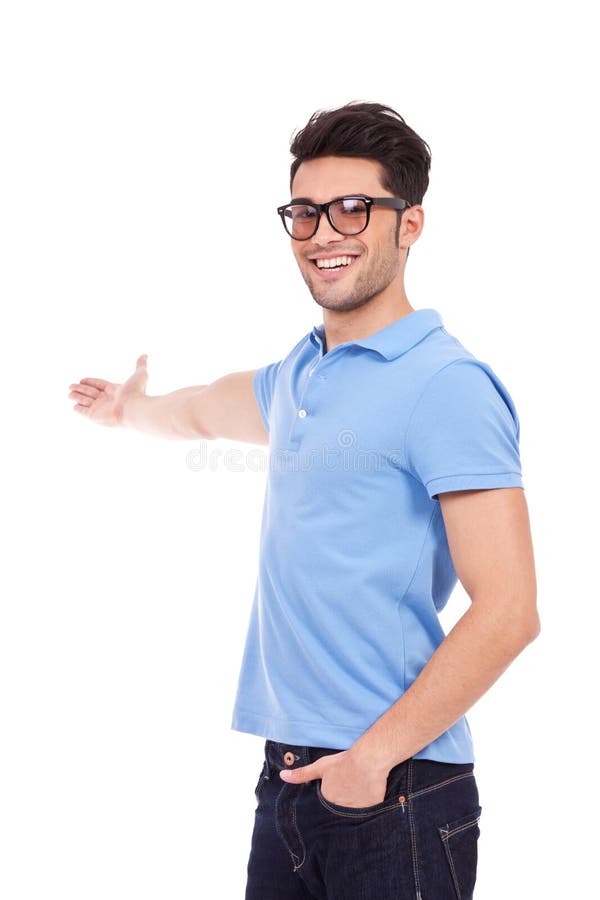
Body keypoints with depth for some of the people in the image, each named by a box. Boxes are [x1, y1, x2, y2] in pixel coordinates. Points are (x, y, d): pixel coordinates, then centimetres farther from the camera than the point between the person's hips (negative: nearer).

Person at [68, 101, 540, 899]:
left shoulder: (447, 384, -13)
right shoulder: (296, 377, 11)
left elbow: (508, 611, -19)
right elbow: (207, 412, 35)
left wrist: (374, 754, -17)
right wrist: (131, 407, 51)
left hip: (394, 799, -7)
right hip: (287, 779, 7)